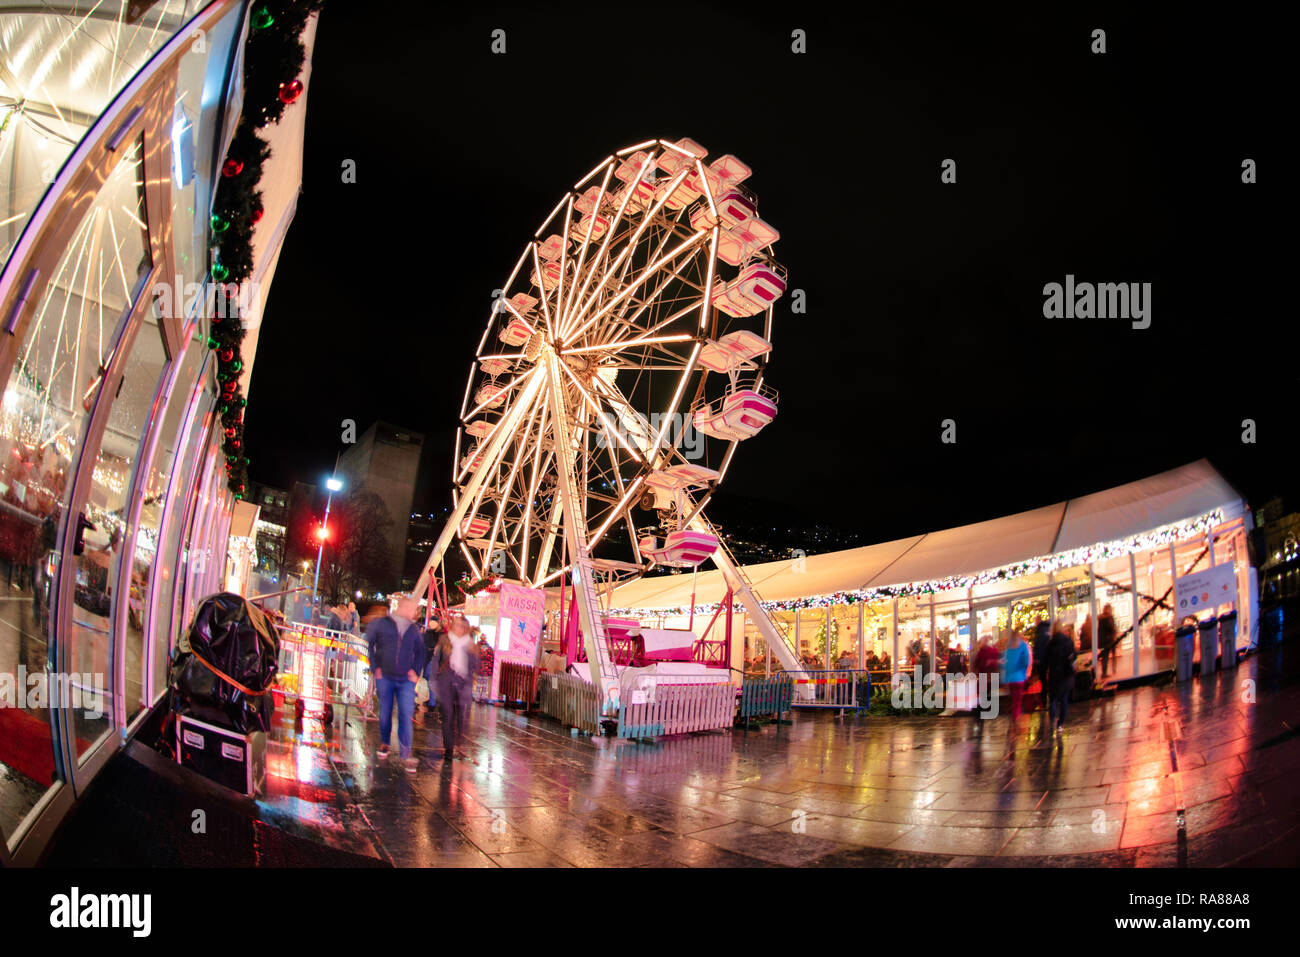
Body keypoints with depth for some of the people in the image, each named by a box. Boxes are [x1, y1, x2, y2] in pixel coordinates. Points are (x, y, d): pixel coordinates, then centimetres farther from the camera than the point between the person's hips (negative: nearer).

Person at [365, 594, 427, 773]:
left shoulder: (414, 630, 10)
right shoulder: (381, 623, 1)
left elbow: (420, 652, 17)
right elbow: (368, 644, 3)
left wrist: (416, 672, 4)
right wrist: (375, 667, -3)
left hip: (405, 680, 1)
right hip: (385, 677, -1)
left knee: (406, 716, -8)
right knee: (385, 713, 9)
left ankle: (406, 756, -7)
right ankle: (384, 743, 33)